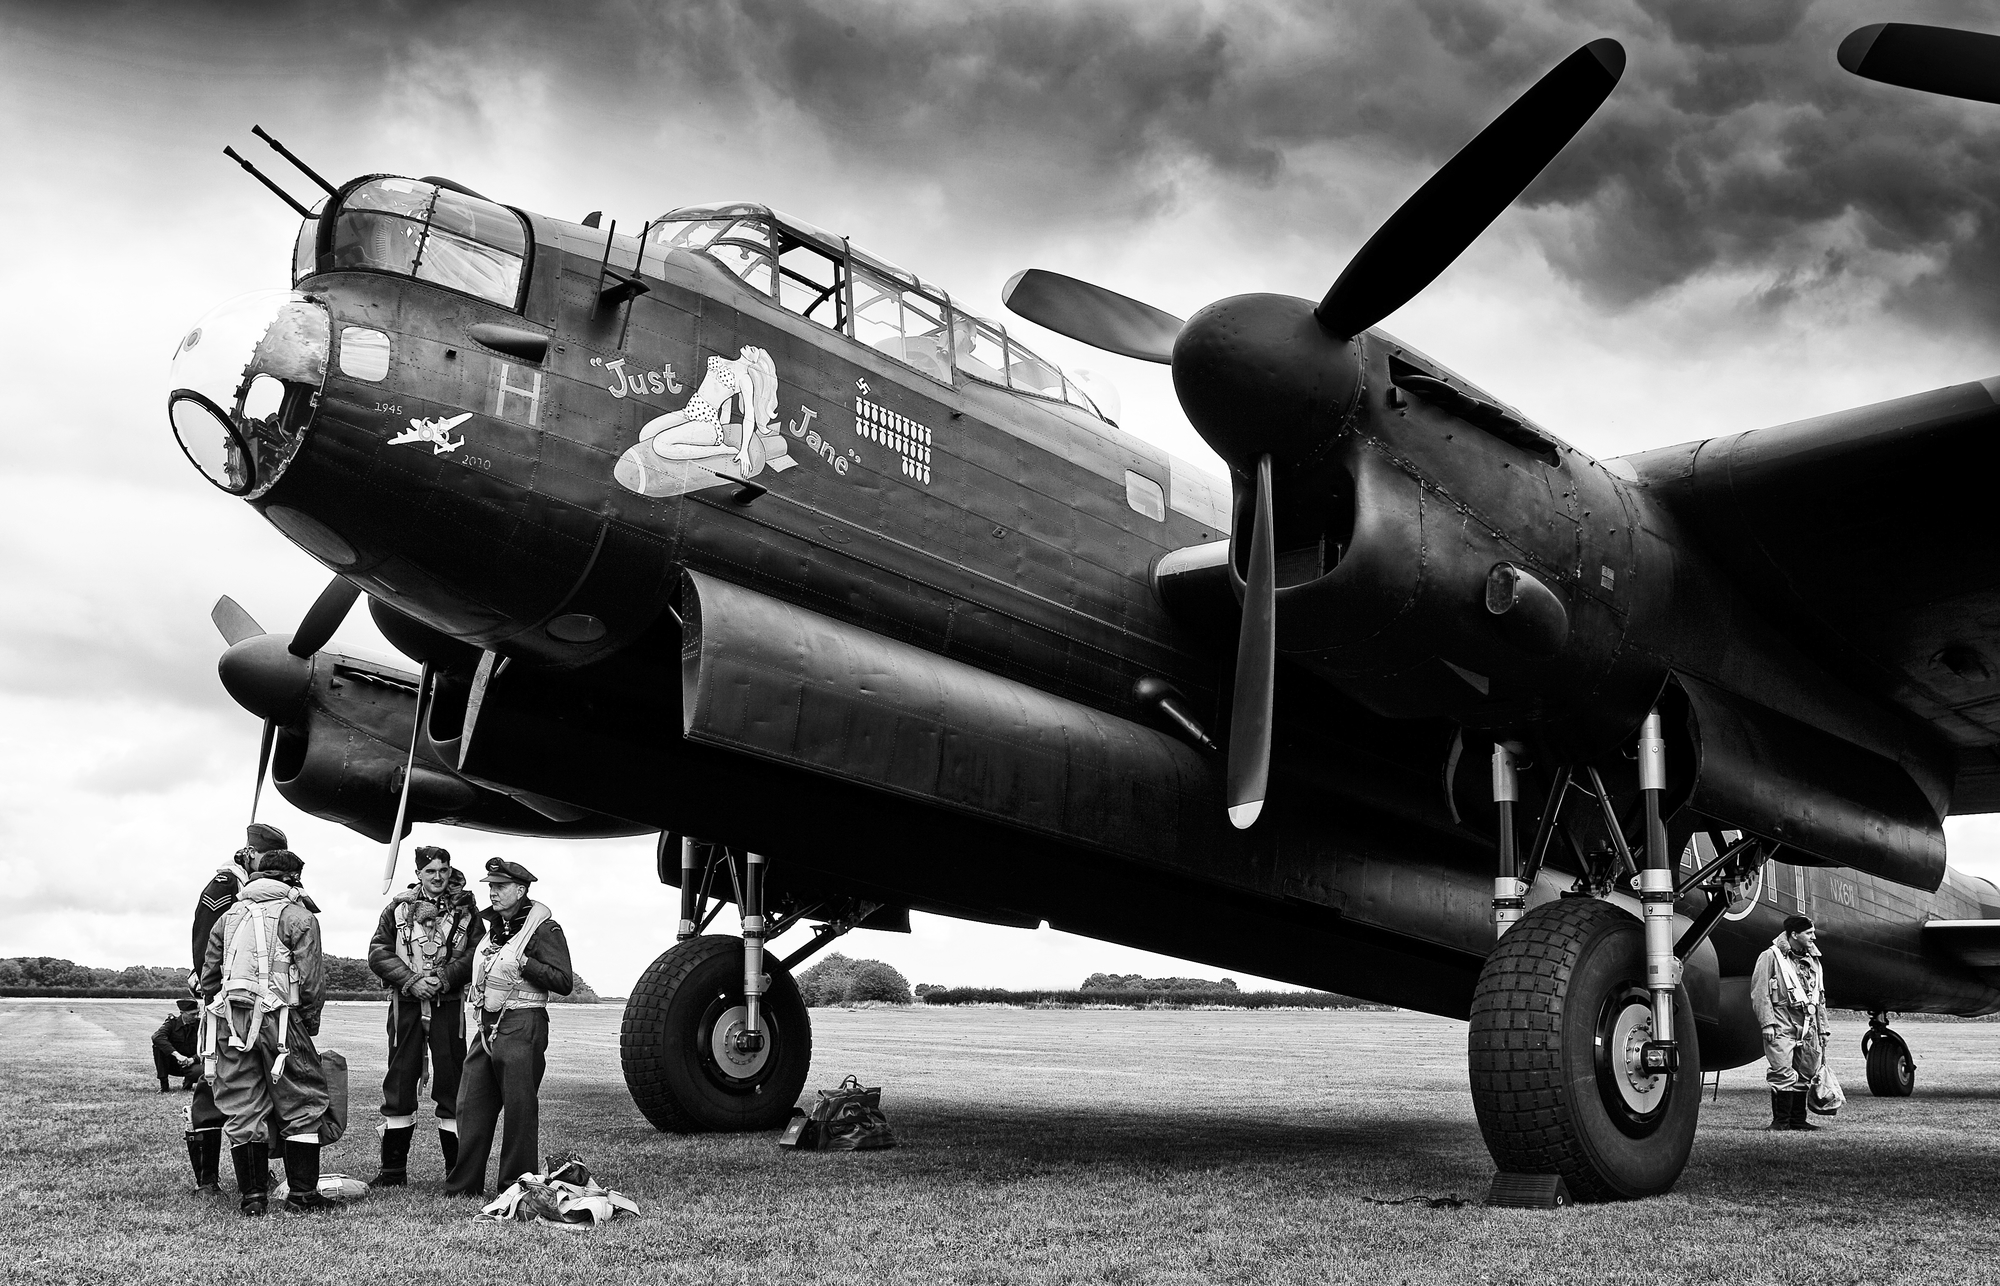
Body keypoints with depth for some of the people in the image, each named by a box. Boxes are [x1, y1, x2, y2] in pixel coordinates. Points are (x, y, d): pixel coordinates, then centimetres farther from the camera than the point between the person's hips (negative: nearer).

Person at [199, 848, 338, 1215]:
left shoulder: (228, 916, 17)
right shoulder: (299, 917, 0)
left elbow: (209, 975, 16)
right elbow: (311, 979, -6)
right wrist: (310, 1022, 5)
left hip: (230, 1022, 5)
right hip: (278, 1019, -5)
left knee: (242, 1109, 9)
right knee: (302, 1105, 4)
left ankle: (251, 1195, 10)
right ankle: (301, 1193, 4)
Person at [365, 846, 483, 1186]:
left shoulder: (465, 909, 5)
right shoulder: (399, 906, 7)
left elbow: (477, 954, -1)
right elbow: (378, 952, 2)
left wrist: (444, 978, -14)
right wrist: (410, 980, -10)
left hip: (449, 1004, -1)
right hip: (406, 1004, 1)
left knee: (451, 1083, 1)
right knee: (399, 1081, 5)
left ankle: (457, 1170, 8)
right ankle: (393, 1169, 15)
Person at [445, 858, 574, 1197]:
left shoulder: (543, 929, -8)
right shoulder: (494, 927, 17)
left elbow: (564, 982, -15)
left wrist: (524, 963, -20)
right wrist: (475, 988, 14)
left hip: (521, 1027, -8)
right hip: (487, 1027, 8)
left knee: (520, 1111, -2)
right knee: (471, 1106, 8)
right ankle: (463, 1187, 15)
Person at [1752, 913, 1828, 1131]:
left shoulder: (1813, 961, 18)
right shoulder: (1771, 957, -4)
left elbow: (1820, 998, 24)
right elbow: (1760, 993, -7)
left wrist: (1822, 1029, 19)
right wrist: (1767, 1023, -13)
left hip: (1807, 1027, 7)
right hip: (1782, 1025, -7)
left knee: (1806, 1073, 7)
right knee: (1783, 1072, -11)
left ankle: (1798, 1119, 17)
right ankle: (1781, 1120, -5)